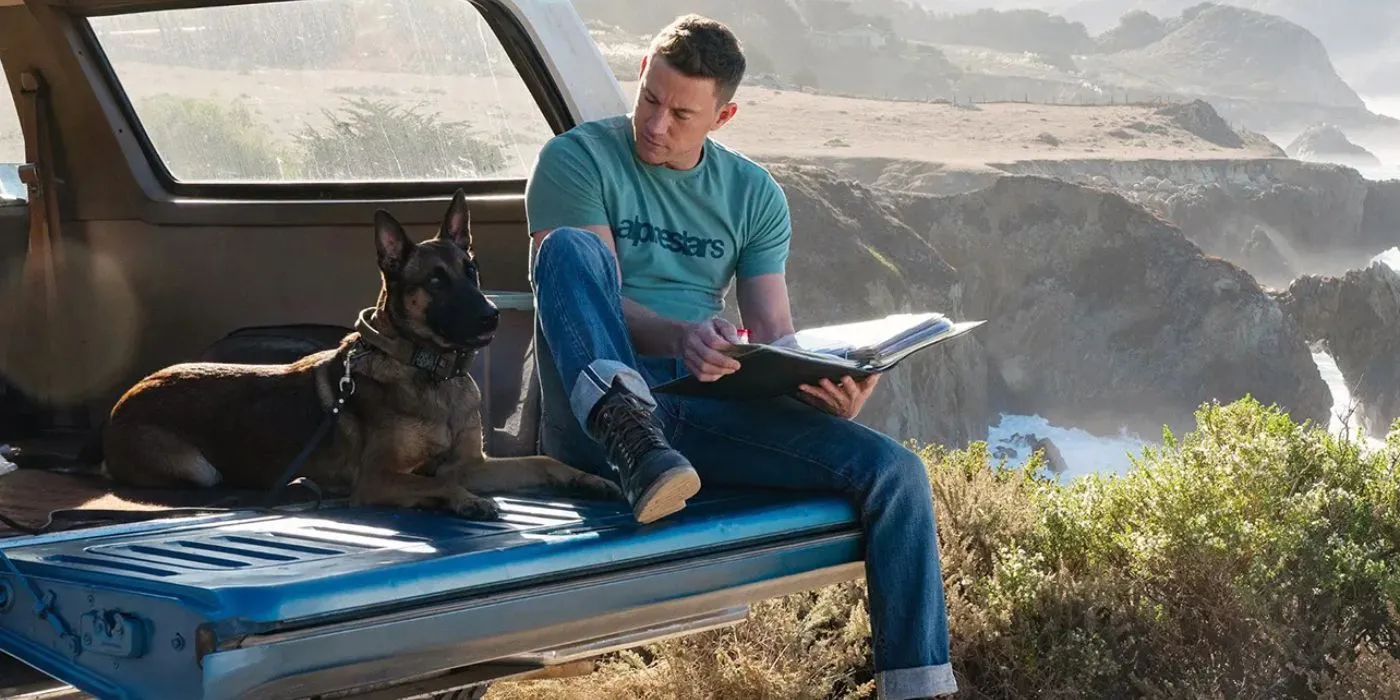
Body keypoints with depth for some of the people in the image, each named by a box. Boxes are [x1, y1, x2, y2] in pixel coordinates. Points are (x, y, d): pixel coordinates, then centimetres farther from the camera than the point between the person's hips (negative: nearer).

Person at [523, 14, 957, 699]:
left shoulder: (754, 194, 16)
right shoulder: (579, 158, 3)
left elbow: (774, 335, 9)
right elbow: (594, 301, -9)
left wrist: (827, 388, -15)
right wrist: (678, 338, -30)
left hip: (705, 409, 4)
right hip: (598, 401, -3)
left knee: (893, 469, -14)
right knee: (568, 246, -30)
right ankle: (633, 441, -50)